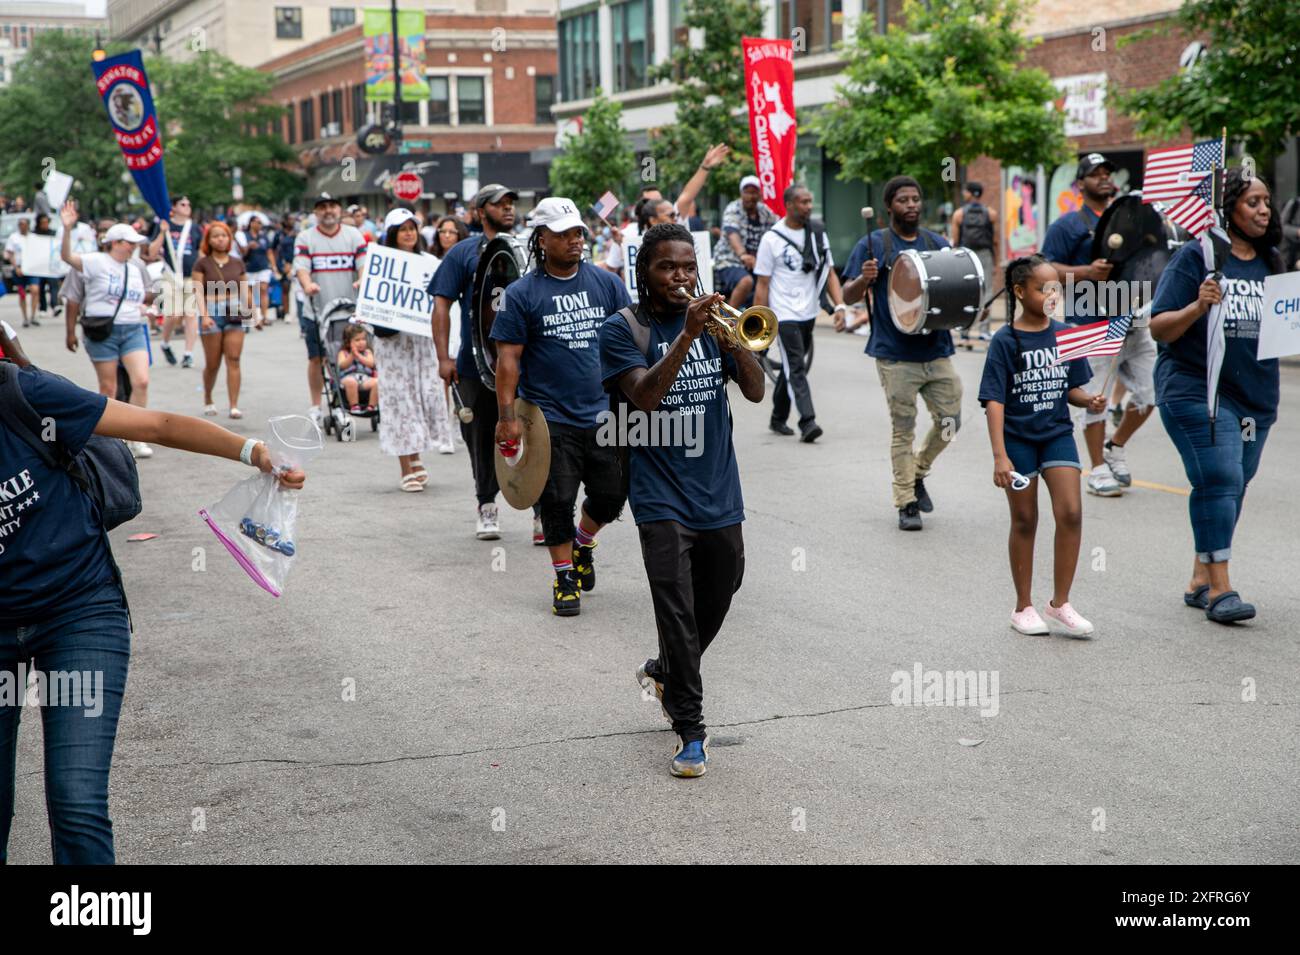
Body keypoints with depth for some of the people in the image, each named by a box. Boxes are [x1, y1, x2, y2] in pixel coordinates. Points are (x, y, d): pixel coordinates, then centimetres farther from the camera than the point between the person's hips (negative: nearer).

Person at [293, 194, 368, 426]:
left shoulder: (353, 235, 9)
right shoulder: (305, 237, 4)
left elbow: (364, 263, -2)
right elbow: (301, 267, -9)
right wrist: (307, 284, -30)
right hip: (316, 310, -1)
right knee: (316, 358, 4)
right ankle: (315, 406, 15)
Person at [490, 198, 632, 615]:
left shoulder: (606, 283, 6)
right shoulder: (521, 294, -3)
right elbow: (508, 358, -5)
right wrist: (507, 416, -11)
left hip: (604, 413, 3)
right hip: (551, 419, -3)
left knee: (611, 495, 9)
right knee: (557, 502, 1)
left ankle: (582, 544, 38)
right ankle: (565, 578, 15)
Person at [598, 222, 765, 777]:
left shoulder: (711, 321, 9)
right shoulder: (623, 329, -3)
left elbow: (756, 392, 1)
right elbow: (644, 396, -18)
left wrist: (736, 341, -15)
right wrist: (686, 336, -26)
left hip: (720, 496, 5)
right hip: (662, 497, -5)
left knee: (716, 603, 18)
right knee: (678, 616, -10)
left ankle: (664, 674, 43)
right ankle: (690, 731, -1)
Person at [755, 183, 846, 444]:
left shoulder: (818, 235, 8)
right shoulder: (772, 239, -6)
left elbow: (829, 273, 9)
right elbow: (762, 285, -5)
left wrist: (839, 305, -7)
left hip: (809, 313, 5)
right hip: (785, 314, -5)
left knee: (792, 366, 14)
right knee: (796, 368, -13)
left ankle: (778, 418, 26)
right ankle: (807, 422, -21)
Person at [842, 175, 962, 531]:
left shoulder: (938, 243, 11)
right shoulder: (874, 245, -2)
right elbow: (849, 296, -4)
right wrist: (865, 279, -25)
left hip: (937, 351, 4)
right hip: (896, 356, -4)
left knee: (950, 422, 6)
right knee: (903, 431, 1)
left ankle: (918, 473, 31)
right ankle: (906, 504, 11)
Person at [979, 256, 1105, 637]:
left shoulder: (1065, 335, 2)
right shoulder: (1005, 341, -10)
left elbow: (1071, 388, 10)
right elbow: (994, 401, -13)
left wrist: (1090, 400, -14)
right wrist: (1000, 456, -20)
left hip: (1057, 434, 3)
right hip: (1018, 437, -3)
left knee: (1070, 513, -9)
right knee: (1025, 521, 6)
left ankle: (1059, 605, 2)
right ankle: (1023, 608, 20)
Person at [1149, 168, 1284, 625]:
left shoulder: (1270, 261, 11)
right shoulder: (1196, 257, -6)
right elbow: (1158, 328, -8)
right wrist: (1198, 307, -24)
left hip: (1256, 394, 6)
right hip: (1197, 391, -6)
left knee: (1233, 486, 9)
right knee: (1219, 481, -14)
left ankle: (1200, 582, 19)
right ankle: (1219, 588, -12)